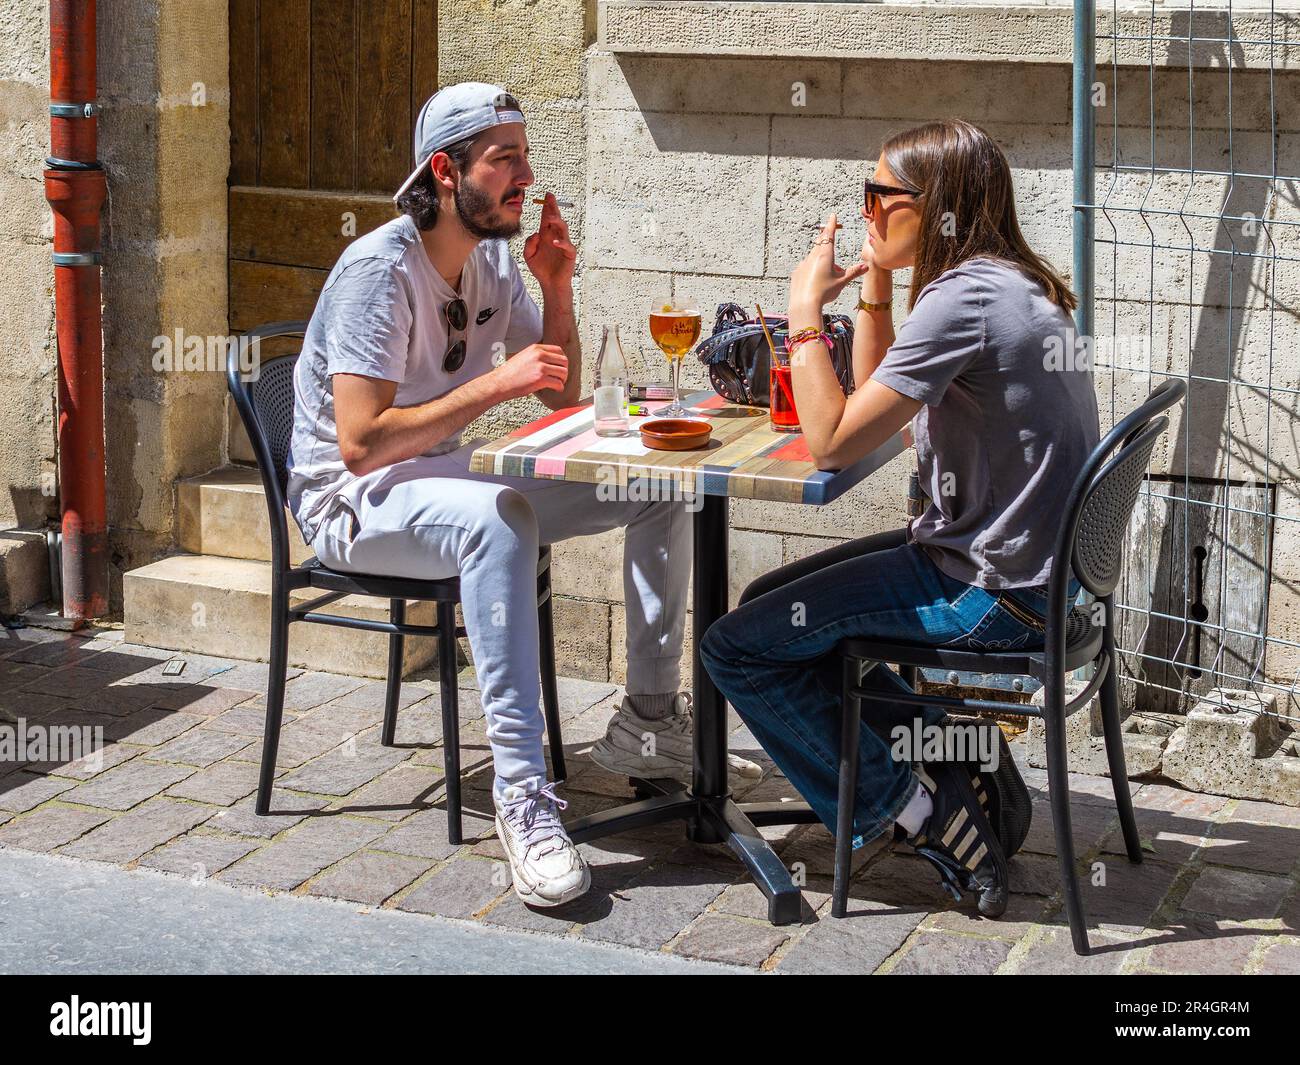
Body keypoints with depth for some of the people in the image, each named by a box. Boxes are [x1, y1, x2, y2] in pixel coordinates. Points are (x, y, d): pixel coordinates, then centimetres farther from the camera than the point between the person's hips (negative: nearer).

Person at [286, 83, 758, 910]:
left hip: (447, 481, 9)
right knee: (499, 517, -41)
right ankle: (522, 792, -41)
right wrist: (495, 384, -30)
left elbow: (562, 394, 12)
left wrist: (558, 289, -5)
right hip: (351, 502, -8)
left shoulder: (492, 261, 4)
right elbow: (359, 443, -28)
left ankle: (649, 720, 8)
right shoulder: (380, 270, -21)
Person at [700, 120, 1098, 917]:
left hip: (992, 596, -10)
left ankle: (913, 811, 2)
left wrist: (806, 311, -13)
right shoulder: (1016, 286, 10)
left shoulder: (963, 299, -21)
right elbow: (877, 400, 19)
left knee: (737, 648, -7)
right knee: (770, 604, 20)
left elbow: (832, 441, -22)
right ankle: (960, 766, 15)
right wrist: (875, 289, 8)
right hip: (1027, 570, 10)